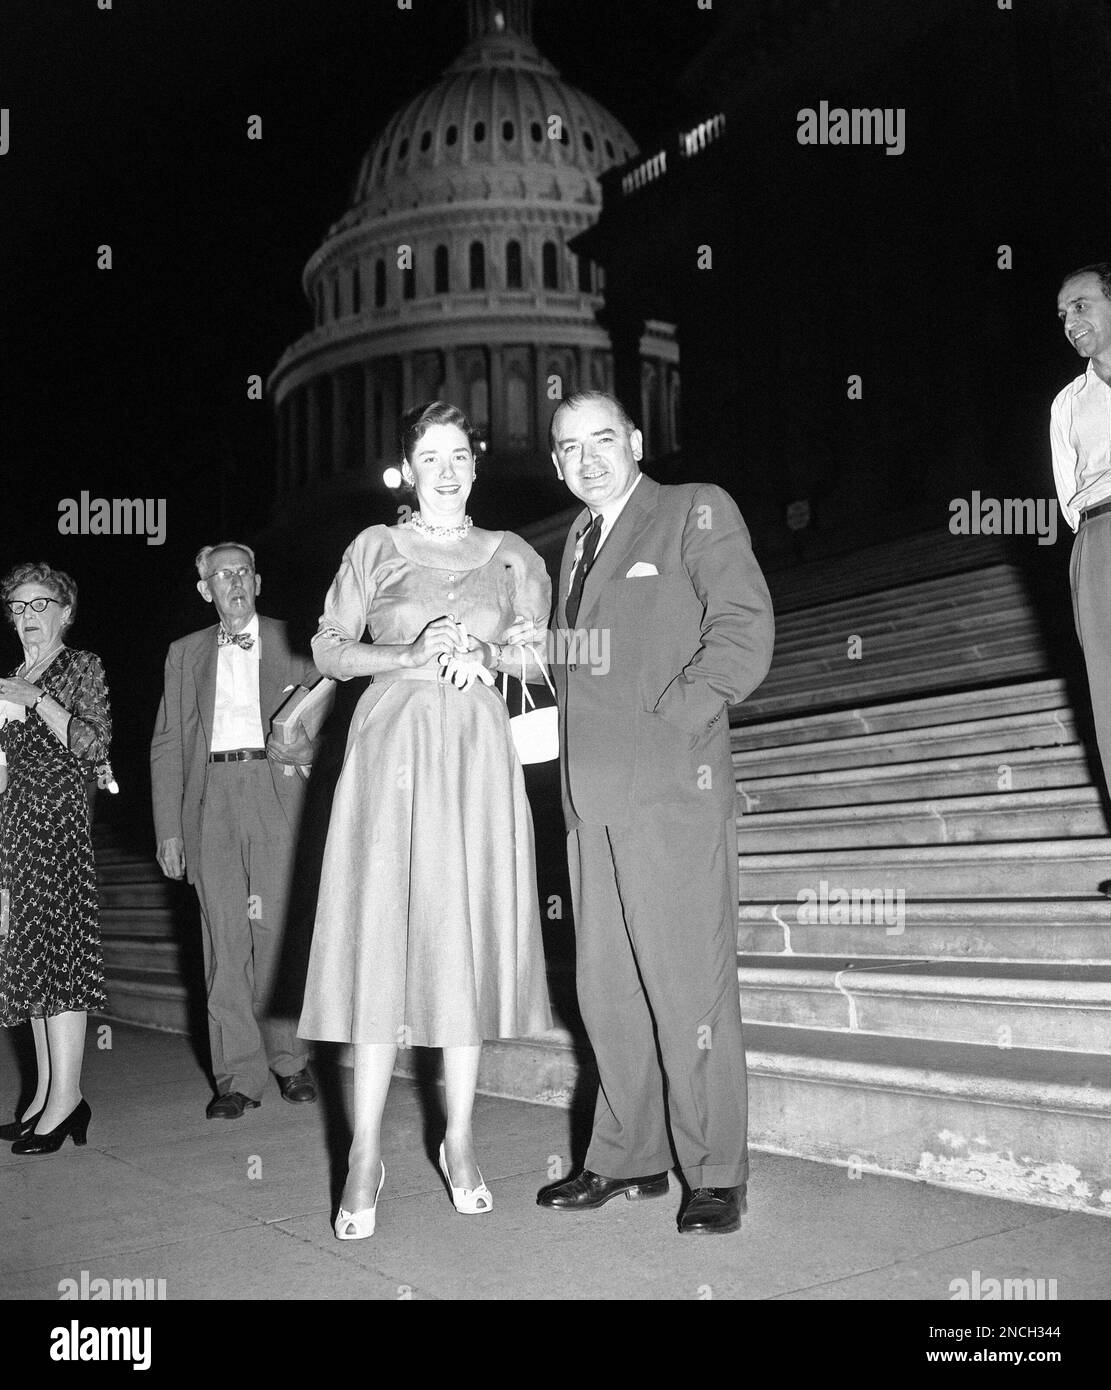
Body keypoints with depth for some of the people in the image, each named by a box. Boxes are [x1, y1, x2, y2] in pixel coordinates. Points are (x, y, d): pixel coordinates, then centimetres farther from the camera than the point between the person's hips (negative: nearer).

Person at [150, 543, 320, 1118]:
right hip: (211, 795, 2)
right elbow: (166, 744, 14)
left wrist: (313, 747, -7)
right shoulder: (185, 653, 18)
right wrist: (168, 829, 6)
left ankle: (290, 1061, 9)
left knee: (278, 928, -5)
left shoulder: (293, 643, 12)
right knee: (223, 935, -1)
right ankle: (238, 1075, 4)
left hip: (276, 787, -2)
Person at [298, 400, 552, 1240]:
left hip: (478, 754, 1)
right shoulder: (375, 548, 12)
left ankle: (460, 1140, 11)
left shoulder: (511, 555, 14)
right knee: (382, 933, -7)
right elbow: (331, 650, 8)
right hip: (391, 748, -1)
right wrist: (409, 656, -8)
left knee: (469, 935, 0)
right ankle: (367, 1155, -2)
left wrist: (488, 654, -8)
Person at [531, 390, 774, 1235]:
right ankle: (631, 1158, 20)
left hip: (672, 785, -6)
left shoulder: (698, 510, 2)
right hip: (592, 792, 7)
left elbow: (744, 632, -8)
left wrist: (666, 719, -13)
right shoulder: (578, 540, 22)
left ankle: (716, 1174, 8)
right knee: (606, 985, 8)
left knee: (689, 981, -3)